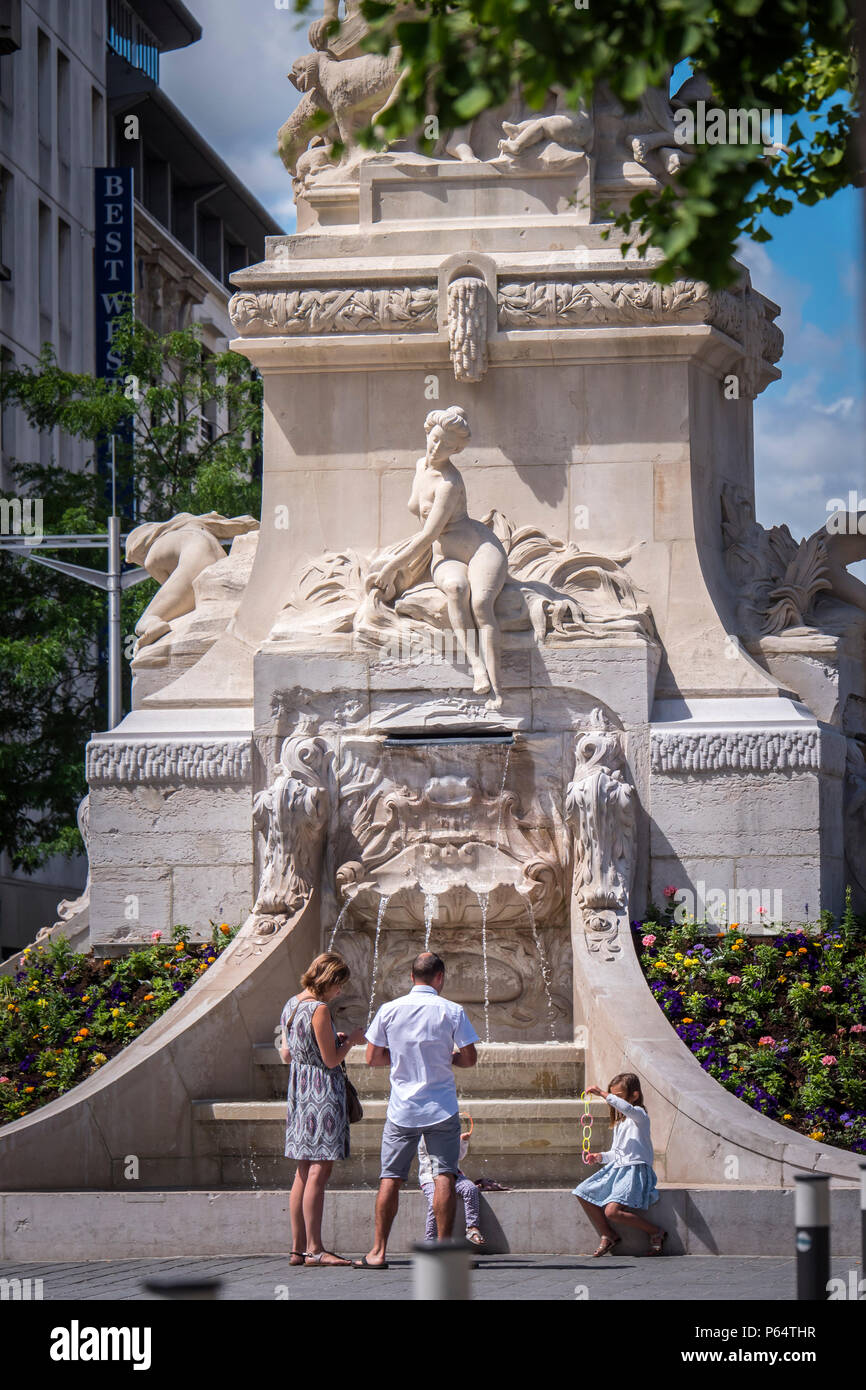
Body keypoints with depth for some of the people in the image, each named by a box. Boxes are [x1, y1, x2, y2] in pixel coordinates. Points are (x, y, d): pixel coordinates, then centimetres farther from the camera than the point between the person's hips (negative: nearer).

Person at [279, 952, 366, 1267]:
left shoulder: (291, 1005, 12)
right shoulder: (319, 1010, -15)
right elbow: (331, 1060, -15)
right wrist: (351, 1040, 2)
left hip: (298, 1090, 9)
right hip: (322, 1093, -9)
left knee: (304, 1172, 12)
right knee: (319, 1171, -8)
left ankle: (298, 1249, 13)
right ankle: (314, 1249, -9)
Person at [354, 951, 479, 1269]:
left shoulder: (389, 1011, -1)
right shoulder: (451, 1012, -5)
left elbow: (372, 1058, 3)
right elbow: (470, 1058, -3)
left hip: (402, 1109, 1)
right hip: (442, 1108, -1)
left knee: (390, 1177, 5)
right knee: (444, 1176, 1)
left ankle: (378, 1252, 3)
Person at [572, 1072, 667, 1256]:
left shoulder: (639, 1115, -7)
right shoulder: (619, 1122, 22)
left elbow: (627, 1108, -33)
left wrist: (603, 1095, -35)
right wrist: (600, 1157, 9)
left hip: (636, 1170, -10)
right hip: (617, 1168, 10)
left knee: (612, 1211, -25)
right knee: (583, 1193, 4)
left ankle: (656, 1232, -10)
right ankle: (608, 1236, 11)